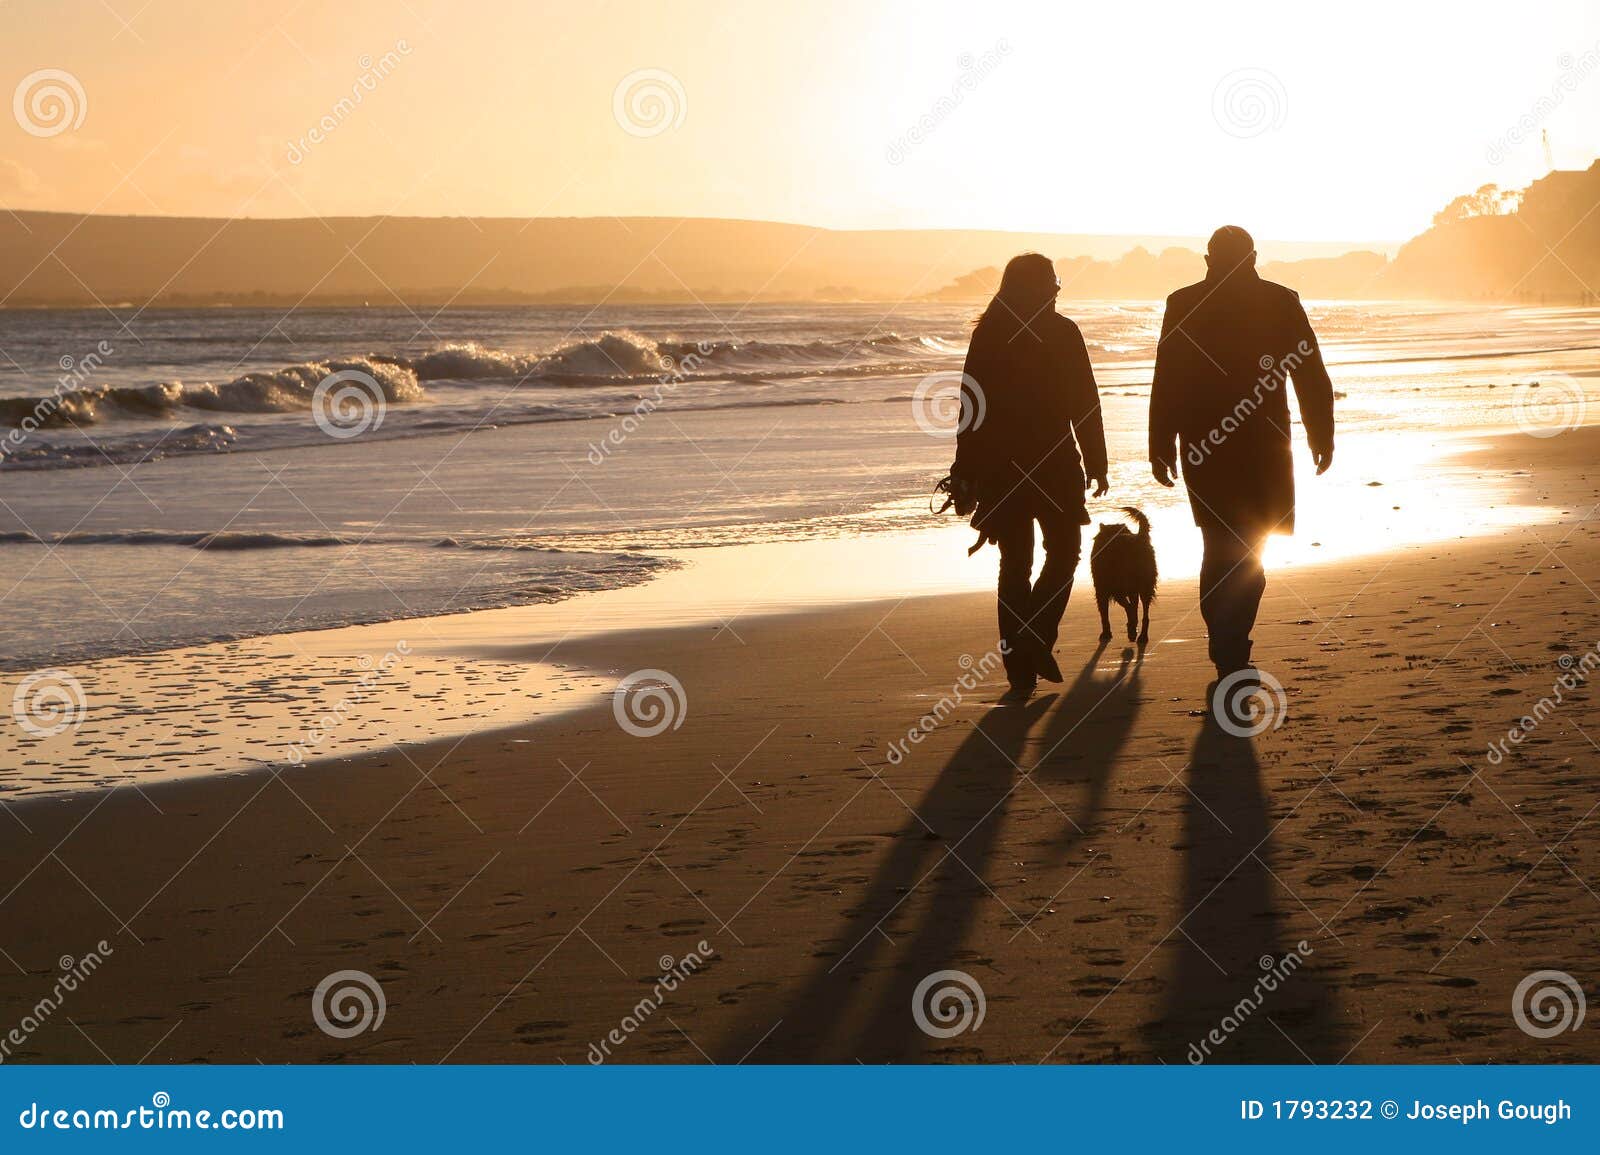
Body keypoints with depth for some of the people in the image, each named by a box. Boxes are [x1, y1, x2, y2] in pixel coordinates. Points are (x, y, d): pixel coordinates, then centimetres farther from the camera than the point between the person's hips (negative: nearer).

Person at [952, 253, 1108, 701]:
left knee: (1015, 563, 8)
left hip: (1001, 468, 3)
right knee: (1064, 551, 15)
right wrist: (1096, 463, 2)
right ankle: (1037, 640, -4)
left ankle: (1021, 668, 5)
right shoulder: (1062, 333, -6)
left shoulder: (986, 335, 2)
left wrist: (969, 471, 7)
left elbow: (972, 408, 1)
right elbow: (1084, 404, -6)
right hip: (1054, 464, -3)